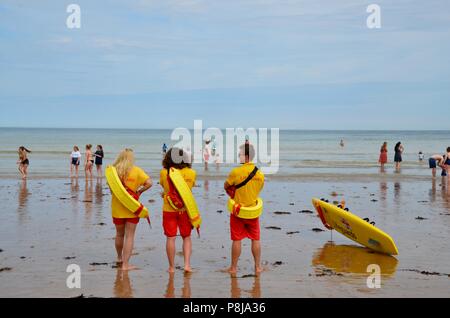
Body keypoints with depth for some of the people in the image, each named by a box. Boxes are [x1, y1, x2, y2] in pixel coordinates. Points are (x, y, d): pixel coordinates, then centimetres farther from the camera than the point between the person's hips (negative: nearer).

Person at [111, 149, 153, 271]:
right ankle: (125, 264, 1)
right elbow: (149, 183, -16)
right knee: (129, 236, 4)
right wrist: (139, 191, -3)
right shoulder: (136, 171, -9)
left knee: (119, 234, 20)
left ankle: (119, 258, 40)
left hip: (117, 207, 2)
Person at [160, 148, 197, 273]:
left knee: (170, 238, 5)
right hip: (185, 209, 1)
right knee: (187, 237, 14)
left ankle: (171, 267, 11)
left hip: (169, 209, -1)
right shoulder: (191, 173, -4)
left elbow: (163, 186, 6)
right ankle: (187, 264, 5)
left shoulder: (164, 173, -9)